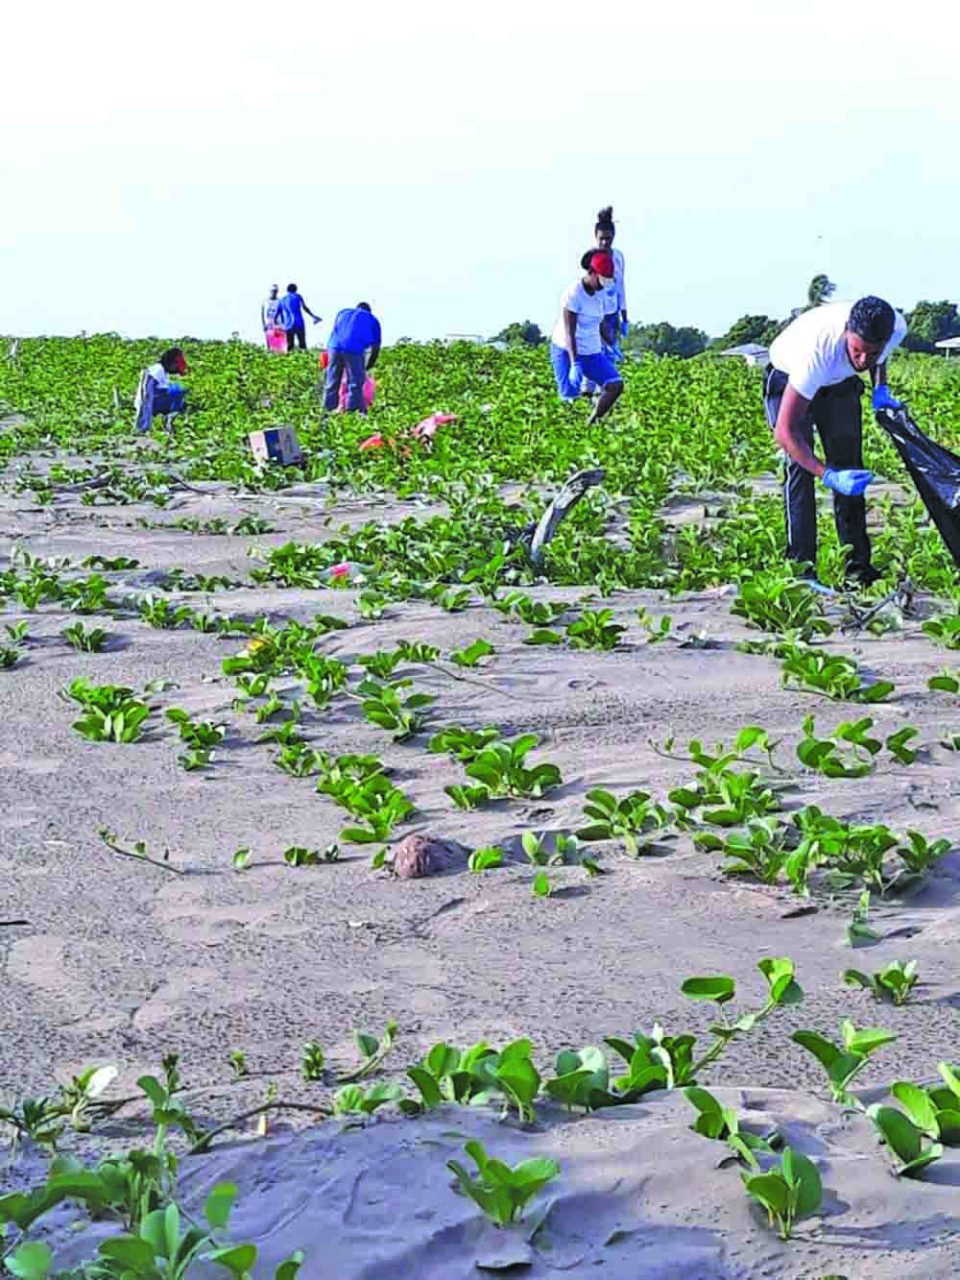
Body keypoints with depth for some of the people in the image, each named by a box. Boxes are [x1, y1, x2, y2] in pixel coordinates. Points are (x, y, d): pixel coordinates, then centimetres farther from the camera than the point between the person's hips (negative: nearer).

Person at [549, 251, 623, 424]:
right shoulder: (573, 293, -17)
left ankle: (591, 423, 0)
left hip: (592, 351, 6)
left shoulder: (604, 293, 3)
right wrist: (574, 363, -31)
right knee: (570, 396, -15)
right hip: (566, 350, -6)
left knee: (616, 385, -10)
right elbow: (569, 332, -23)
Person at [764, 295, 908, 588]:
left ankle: (858, 566, -2)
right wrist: (829, 476, -51)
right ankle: (800, 567, -16)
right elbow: (784, 432, -43)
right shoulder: (816, 350, -46)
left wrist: (881, 389, -12)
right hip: (789, 380, -4)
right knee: (800, 464, -18)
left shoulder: (897, 328, -30)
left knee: (849, 465, -4)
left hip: (840, 382, 4)